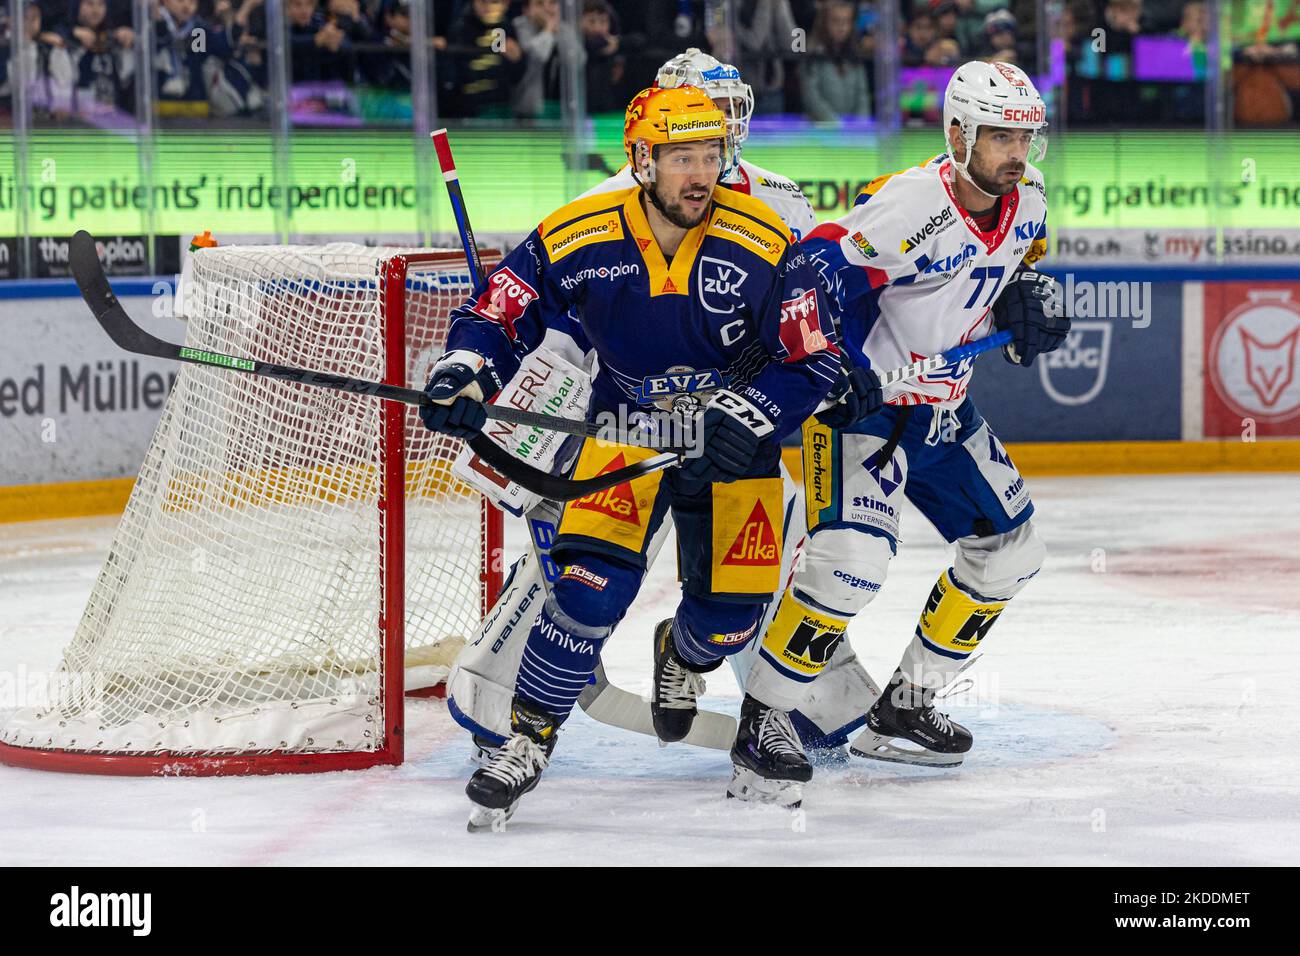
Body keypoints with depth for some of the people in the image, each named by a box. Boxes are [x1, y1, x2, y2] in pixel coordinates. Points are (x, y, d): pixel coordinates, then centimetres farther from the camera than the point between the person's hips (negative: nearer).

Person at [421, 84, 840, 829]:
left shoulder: (766, 246, -19)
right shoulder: (575, 240, -18)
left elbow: (813, 364, -15)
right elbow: (498, 315, -7)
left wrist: (739, 419, -28)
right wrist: (465, 376, -27)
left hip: (737, 435, 1)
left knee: (735, 602, -1)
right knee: (595, 575, -21)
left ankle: (684, 656, 38)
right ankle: (529, 739, -8)